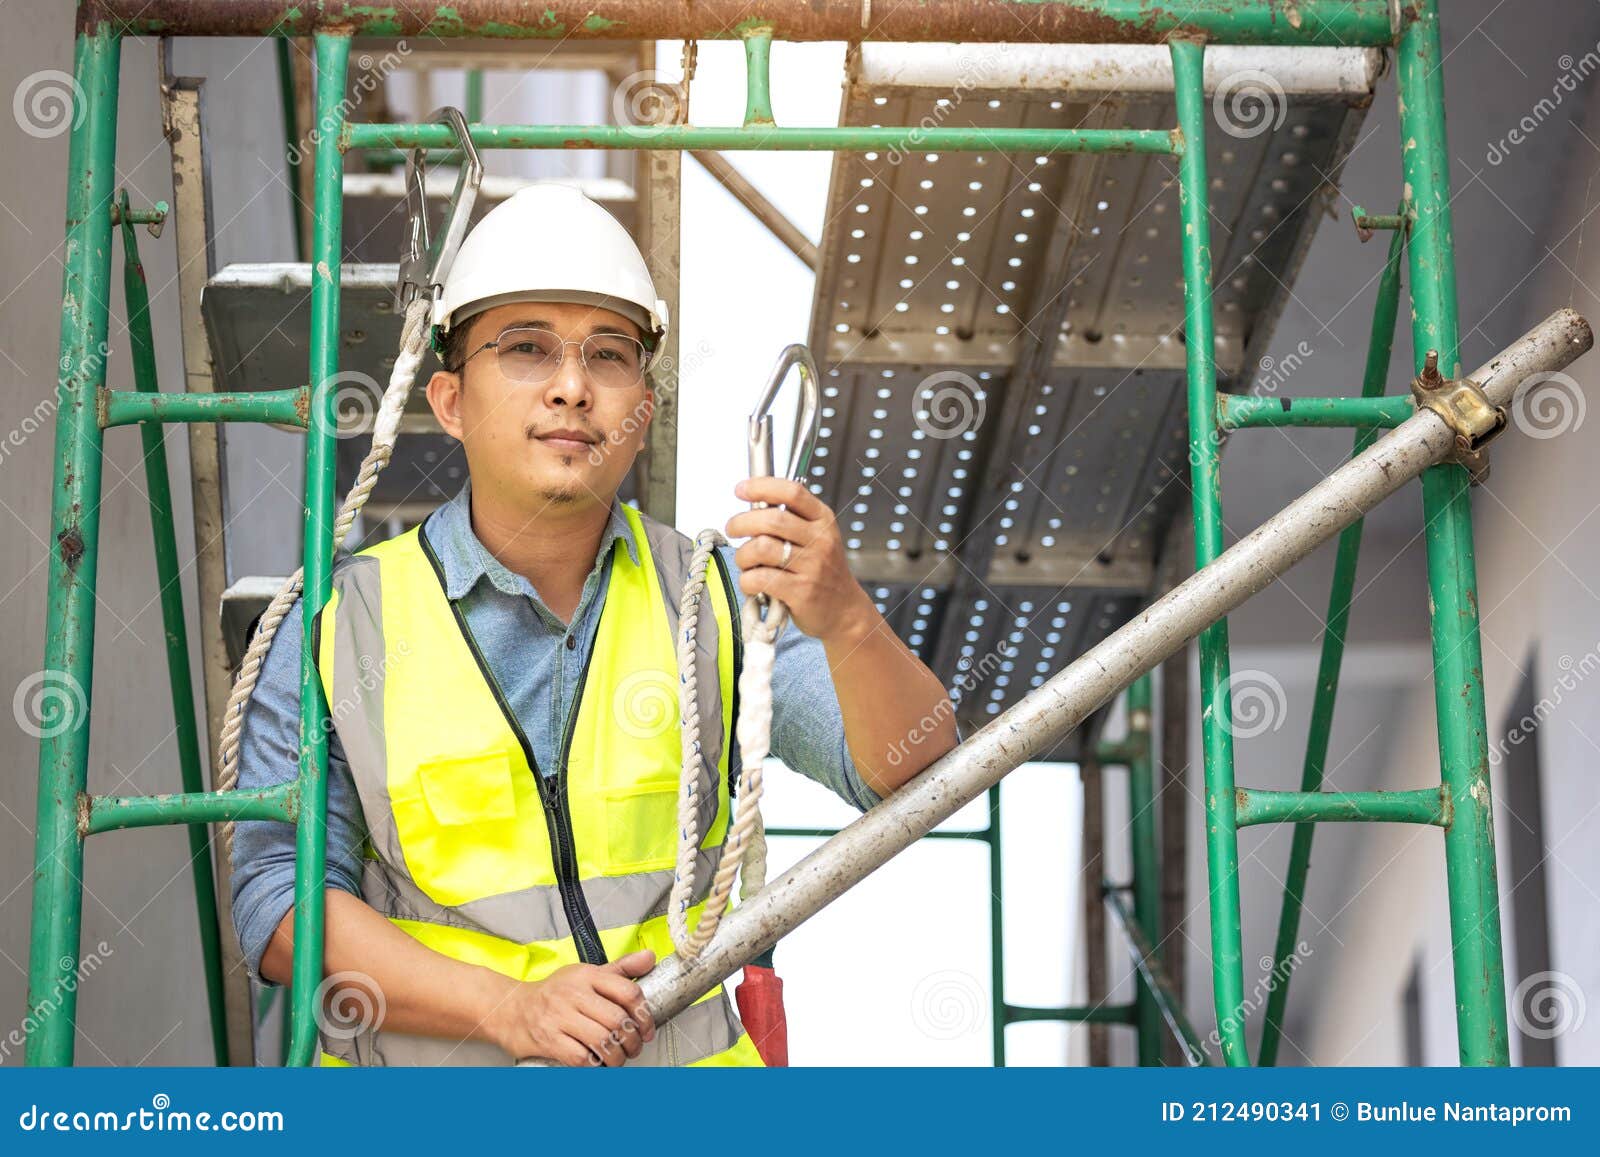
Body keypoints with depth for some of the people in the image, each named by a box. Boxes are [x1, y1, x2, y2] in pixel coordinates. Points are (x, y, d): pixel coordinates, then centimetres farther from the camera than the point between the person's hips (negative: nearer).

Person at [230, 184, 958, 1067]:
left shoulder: (715, 597, 8)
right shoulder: (339, 625, 4)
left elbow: (912, 778, -3)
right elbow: (278, 896, 1)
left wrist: (845, 619, -23)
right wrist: (507, 1005, -11)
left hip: (681, 1056, 0)